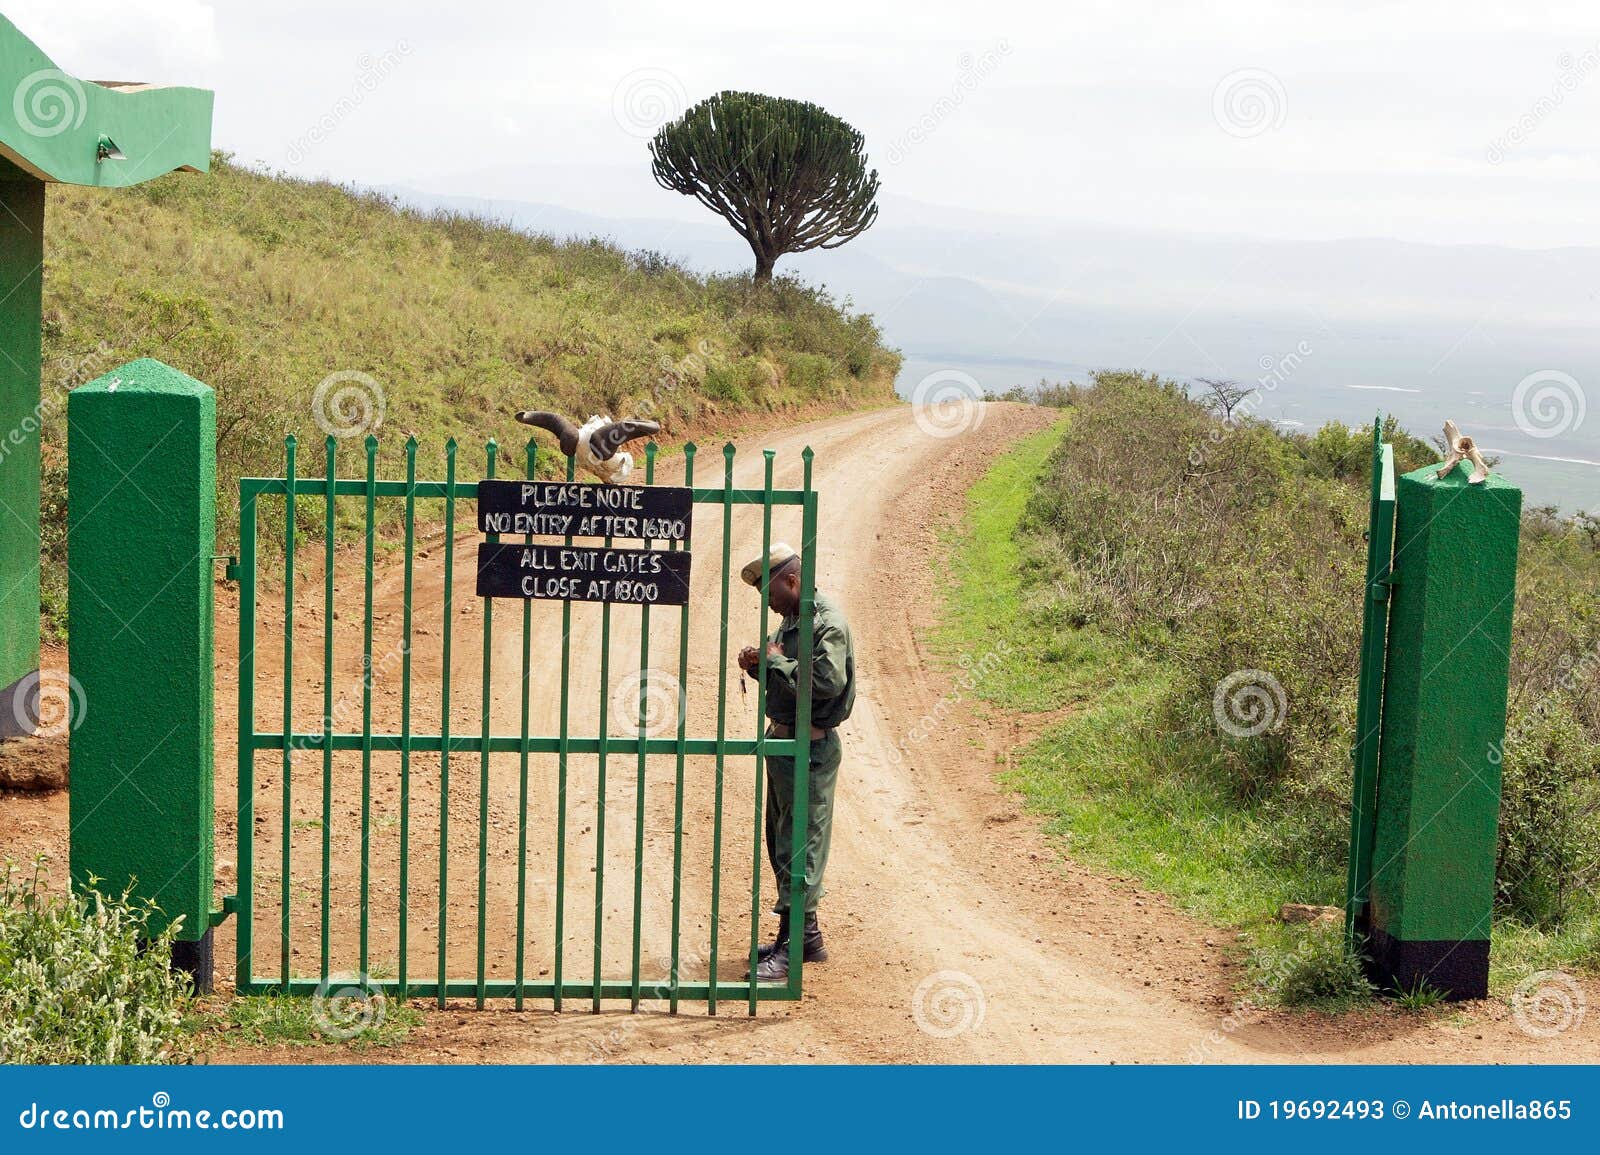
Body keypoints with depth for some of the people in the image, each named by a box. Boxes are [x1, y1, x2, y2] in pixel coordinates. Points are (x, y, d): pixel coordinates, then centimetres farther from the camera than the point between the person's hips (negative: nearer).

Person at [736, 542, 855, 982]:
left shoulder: (827, 621, -16)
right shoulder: (792, 619, 14)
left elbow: (828, 681, -28)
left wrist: (776, 662, -19)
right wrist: (759, 665, 2)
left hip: (810, 749, -10)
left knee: (801, 846, -7)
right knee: (782, 842, 15)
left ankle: (791, 944, -5)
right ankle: (806, 935, 25)